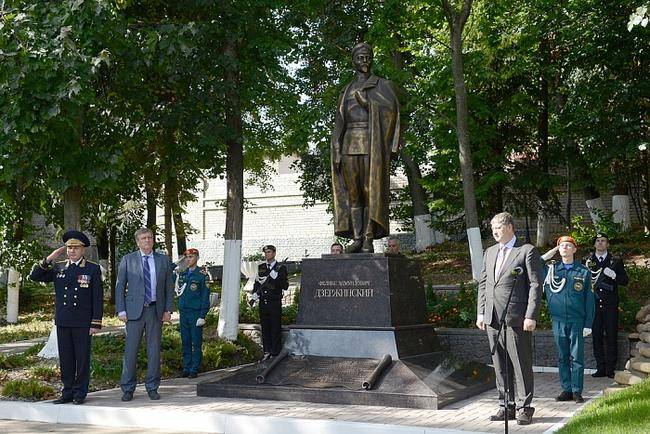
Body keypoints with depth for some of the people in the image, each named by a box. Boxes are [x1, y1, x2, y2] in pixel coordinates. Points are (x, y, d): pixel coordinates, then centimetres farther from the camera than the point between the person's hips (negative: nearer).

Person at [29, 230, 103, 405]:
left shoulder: (93, 269, 0)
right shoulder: (58, 267, 10)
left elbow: (98, 298, -3)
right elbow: (34, 277, 7)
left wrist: (96, 323, -8)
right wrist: (49, 259, -5)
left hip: (83, 323, -3)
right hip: (62, 322, 3)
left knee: (82, 358, 3)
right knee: (65, 358, 9)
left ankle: (80, 393, 12)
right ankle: (67, 392, 18)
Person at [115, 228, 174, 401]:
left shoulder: (163, 260, 9)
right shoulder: (128, 260, 4)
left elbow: (169, 287, 10)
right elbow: (120, 287, 3)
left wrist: (168, 310, 2)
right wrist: (121, 310, -5)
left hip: (155, 310, 2)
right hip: (135, 310, -2)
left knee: (154, 350, 5)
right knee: (131, 349, -2)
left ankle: (152, 388, 15)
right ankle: (127, 389, 8)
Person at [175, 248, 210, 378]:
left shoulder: (202, 275, -4)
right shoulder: (182, 274, 12)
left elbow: (205, 297, -6)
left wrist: (202, 316, -12)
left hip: (196, 313, -5)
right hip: (183, 312, 5)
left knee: (196, 343, 0)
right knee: (185, 342, 8)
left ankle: (194, 369, 5)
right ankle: (186, 368, 14)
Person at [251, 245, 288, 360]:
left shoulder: (281, 268, -1)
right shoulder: (261, 267, 13)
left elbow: (285, 286, -8)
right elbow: (257, 282, 22)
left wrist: (276, 277, -20)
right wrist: (255, 293, 5)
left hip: (275, 303, -4)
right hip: (263, 302, 4)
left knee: (275, 328, -2)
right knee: (265, 328, 8)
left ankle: (275, 353, 6)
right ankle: (267, 352, 16)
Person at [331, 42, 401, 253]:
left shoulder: (383, 85, 11)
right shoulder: (347, 91, 21)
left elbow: (390, 110, -4)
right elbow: (340, 122, 16)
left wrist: (365, 98, -9)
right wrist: (337, 150, 6)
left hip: (372, 143, -4)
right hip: (350, 143, 4)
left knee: (371, 191, -9)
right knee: (353, 192, -2)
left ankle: (369, 240, -10)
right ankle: (357, 238, -2)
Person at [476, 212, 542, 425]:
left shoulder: (527, 251, -3)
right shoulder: (490, 252, 17)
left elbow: (536, 285, -7)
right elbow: (483, 284, 19)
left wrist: (531, 316, -13)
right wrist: (480, 312, 11)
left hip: (516, 319, -6)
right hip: (492, 319, 6)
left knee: (521, 365, 0)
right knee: (500, 366, 11)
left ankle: (524, 408, 10)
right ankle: (506, 406, 19)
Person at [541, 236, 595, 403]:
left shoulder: (583, 271, 3)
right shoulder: (551, 269, 7)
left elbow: (589, 300, 4)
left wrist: (588, 324, -2)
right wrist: (550, 253, 1)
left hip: (577, 321, -2)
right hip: (558, 320, 2)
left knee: (577, 357, 0)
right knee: (562, 358, 7)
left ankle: (577, 391, 7)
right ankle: (566, 390, 14)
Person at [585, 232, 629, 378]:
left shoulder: (616, 261, 9)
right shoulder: (587, 261, 12)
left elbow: (625, 281, 6)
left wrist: (613, 275, -10)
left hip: (610, 305, -1)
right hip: (594, 304, 1)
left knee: (611, 337, -3)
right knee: (596, 336, 1)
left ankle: (611, 369, 3)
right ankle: (600, 368, 8)